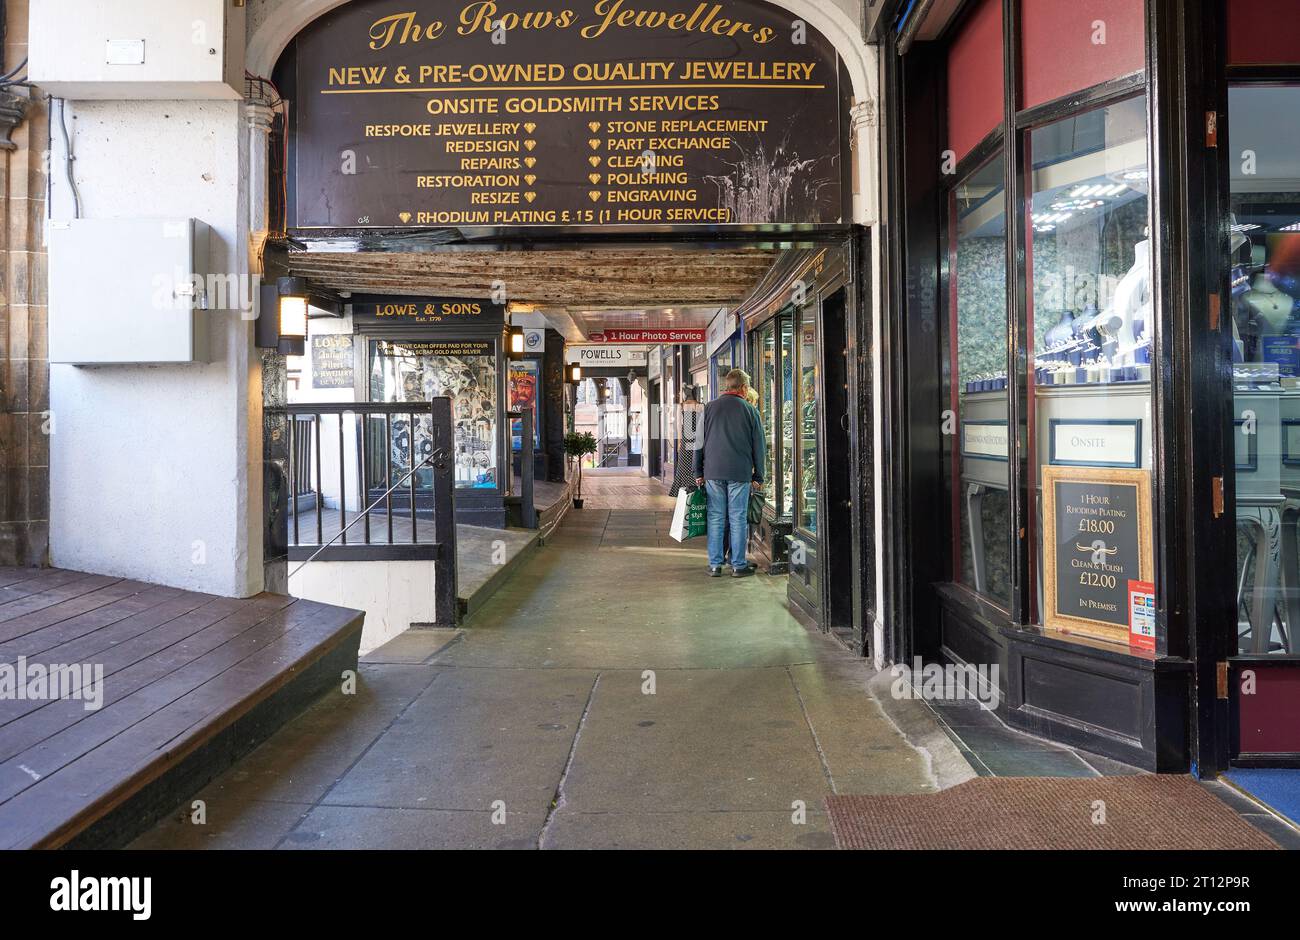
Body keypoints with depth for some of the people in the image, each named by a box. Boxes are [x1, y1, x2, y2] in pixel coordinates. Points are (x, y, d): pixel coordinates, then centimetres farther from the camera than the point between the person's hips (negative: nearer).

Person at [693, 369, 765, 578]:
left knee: (715, 518, 6)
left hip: (713, 472, 2)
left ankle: (715, 564, 9)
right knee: (738, 519, 3)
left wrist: (698, 473, 12)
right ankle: (738, 565, 7)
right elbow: (759, 446, 3)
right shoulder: (750, 410, 1)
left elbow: (699, 441, 8)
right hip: (740, 474, -2)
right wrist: (758, 477, 10)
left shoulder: (710, 407, 7)